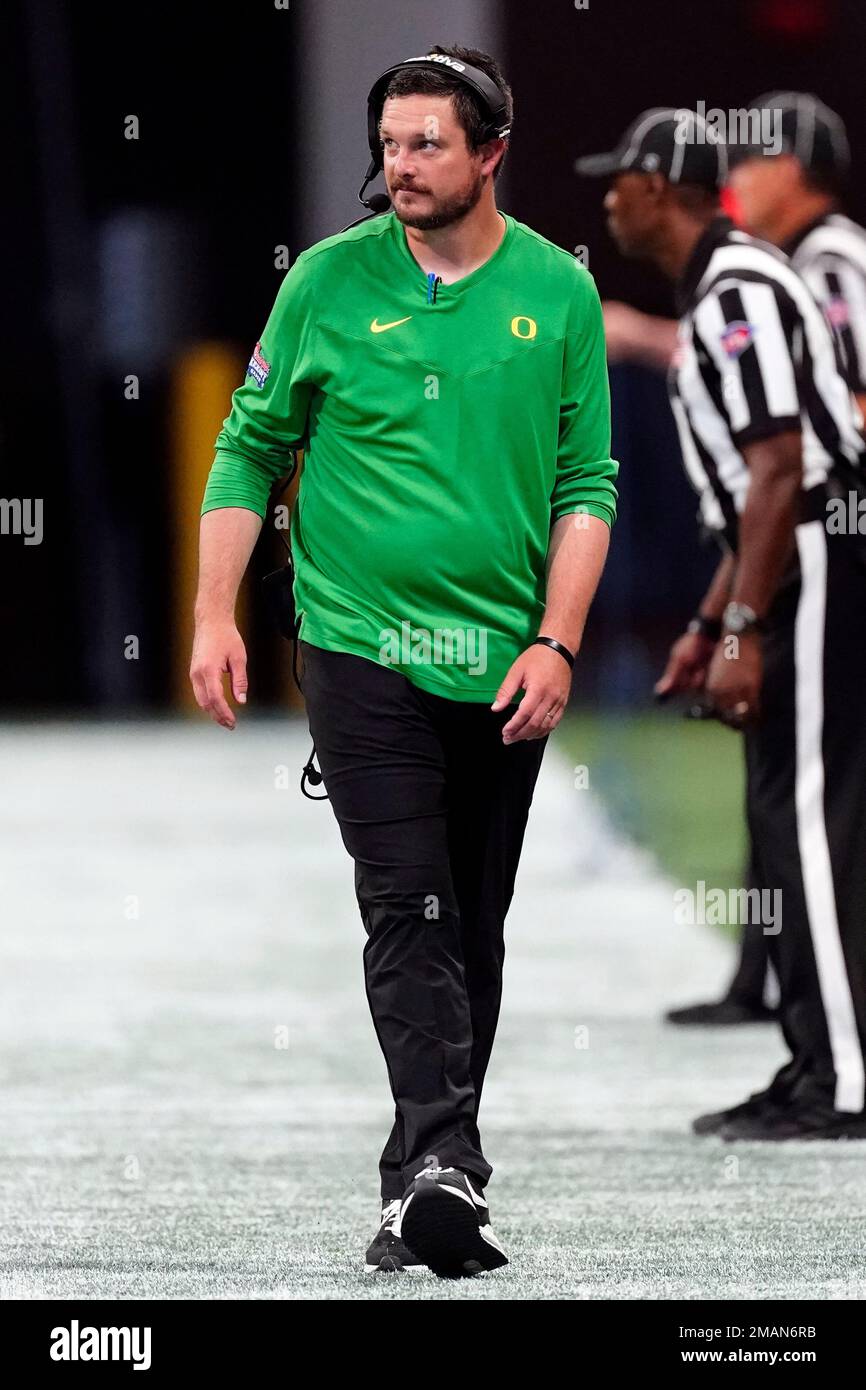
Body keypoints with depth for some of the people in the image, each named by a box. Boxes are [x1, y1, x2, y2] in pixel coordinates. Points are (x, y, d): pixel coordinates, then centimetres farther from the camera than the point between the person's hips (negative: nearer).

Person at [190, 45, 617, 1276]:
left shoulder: (560, 292, 3)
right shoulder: (330, 281, 0)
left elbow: (587, 483, 4)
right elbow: (250, 449, 8)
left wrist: (557, 642, -6)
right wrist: (215, 615, 0)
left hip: (504, 666, 2)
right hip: (363, 649, -2)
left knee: (475, 929, 8)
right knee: (409, 911, -15)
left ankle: (422, 1182, 17)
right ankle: (445, 1164, -25)